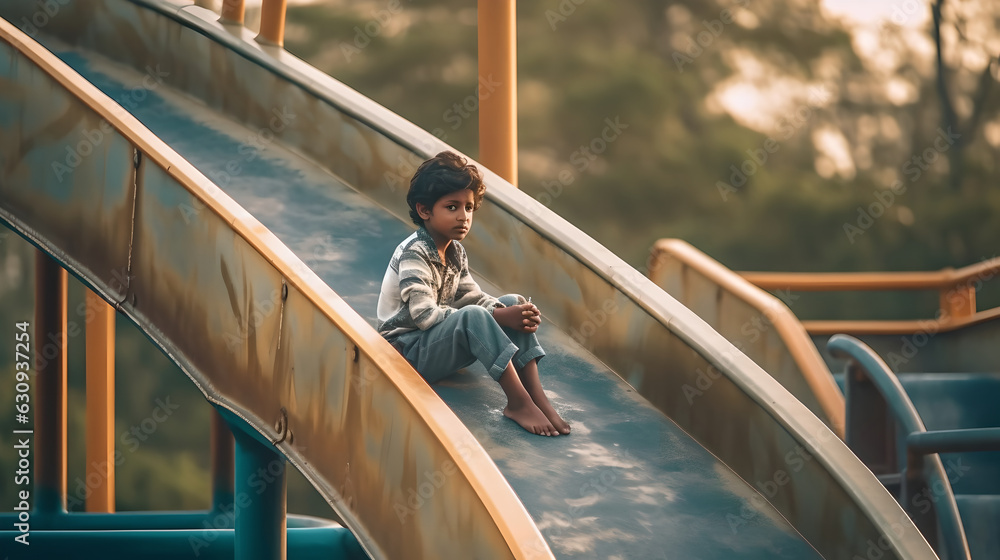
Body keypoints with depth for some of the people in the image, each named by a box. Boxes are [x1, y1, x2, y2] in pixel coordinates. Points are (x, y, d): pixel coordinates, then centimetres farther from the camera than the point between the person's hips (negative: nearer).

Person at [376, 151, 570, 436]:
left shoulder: (455, 252, 9)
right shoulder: (413, 254, -19)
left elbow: (472, 296, 6)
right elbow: (424, 314, -28)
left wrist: (515, 312, -17)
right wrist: (496, 317, -28)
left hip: (439, 344, 9)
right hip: (408, 351, -9)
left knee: (514, 303, -6)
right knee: (473, 316, -34)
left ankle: (537, 396, -19)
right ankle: (518, 402, -35)